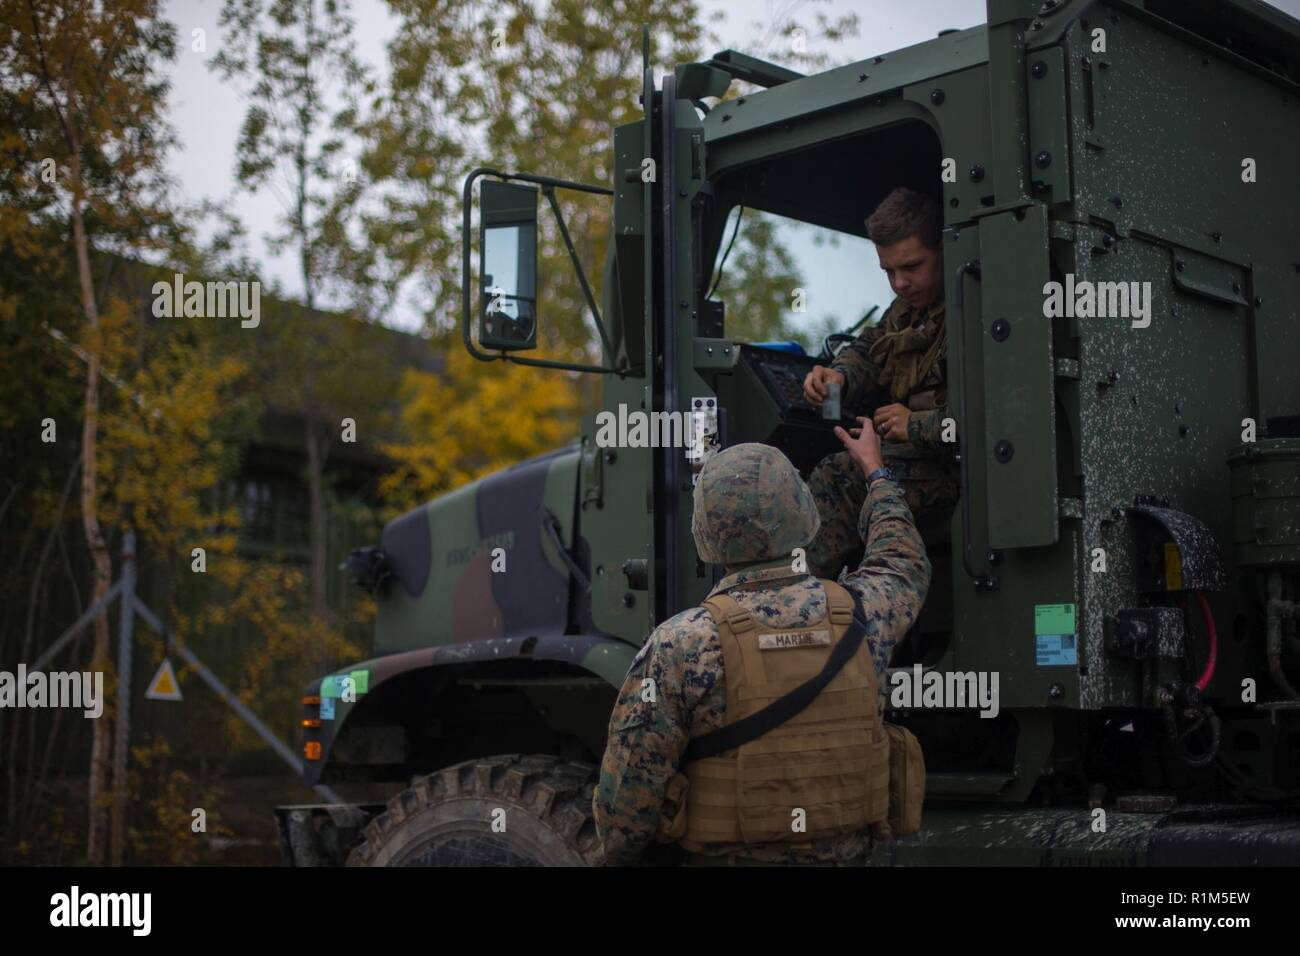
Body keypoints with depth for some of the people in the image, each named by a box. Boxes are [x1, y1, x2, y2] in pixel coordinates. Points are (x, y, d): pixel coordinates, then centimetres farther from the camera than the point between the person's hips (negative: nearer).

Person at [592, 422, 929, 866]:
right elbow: (905, 566, 20)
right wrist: (875, 471, 33)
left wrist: (618, 854, 5)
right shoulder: (859, 613, -6)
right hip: (843, 853, 4)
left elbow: (627, 793, -15)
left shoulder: (678, 646, -17)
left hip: (721, 857, -3)